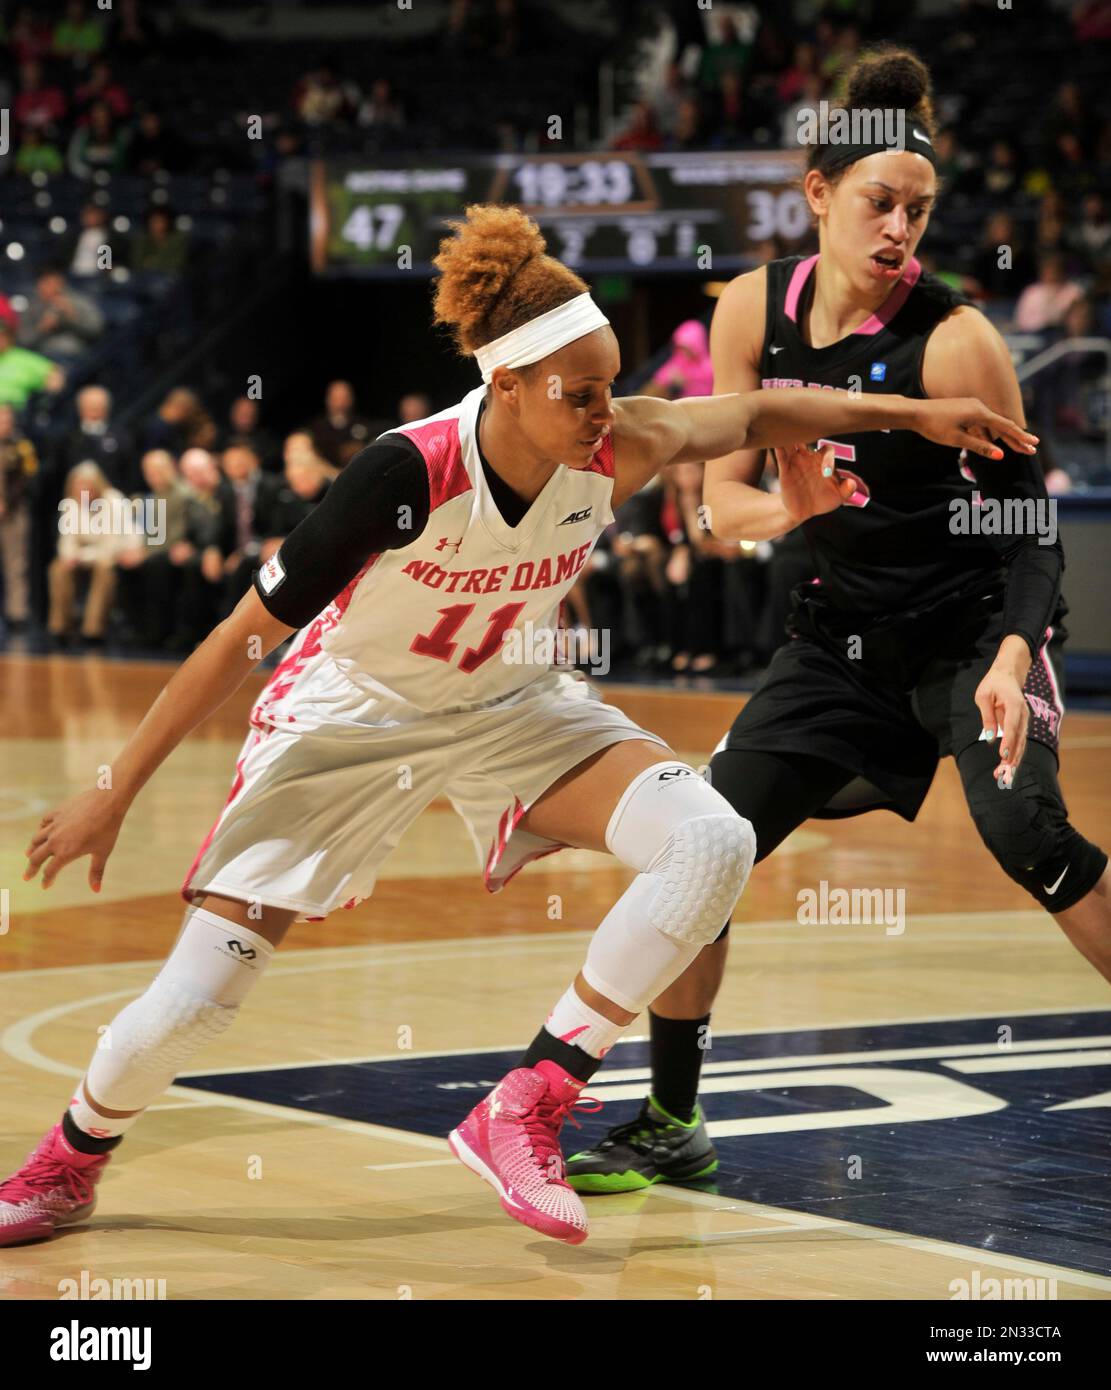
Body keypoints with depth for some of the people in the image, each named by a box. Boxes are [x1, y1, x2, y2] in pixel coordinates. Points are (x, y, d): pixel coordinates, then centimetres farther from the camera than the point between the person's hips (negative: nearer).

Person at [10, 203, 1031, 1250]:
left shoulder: (620, 448, -21)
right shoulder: (409, 475, -33)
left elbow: (755, 413, 1)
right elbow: (243, 636, -24)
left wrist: (913, 413, 2)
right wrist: (113, 795, -21)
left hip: (509, 705, 4)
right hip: (350, 715, -4)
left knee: (713, 843, -20)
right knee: (190, 1005, -10)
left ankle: (523, 1115, -12)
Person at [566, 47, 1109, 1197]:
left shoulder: (952, 338, -19)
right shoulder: (754, 310, -6)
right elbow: (723, 501, -1)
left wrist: (1012, 659, -32)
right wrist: (788, 508, -24)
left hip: (974, 625, -5)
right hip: (844, 633, 5)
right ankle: (671, 1125, 10)